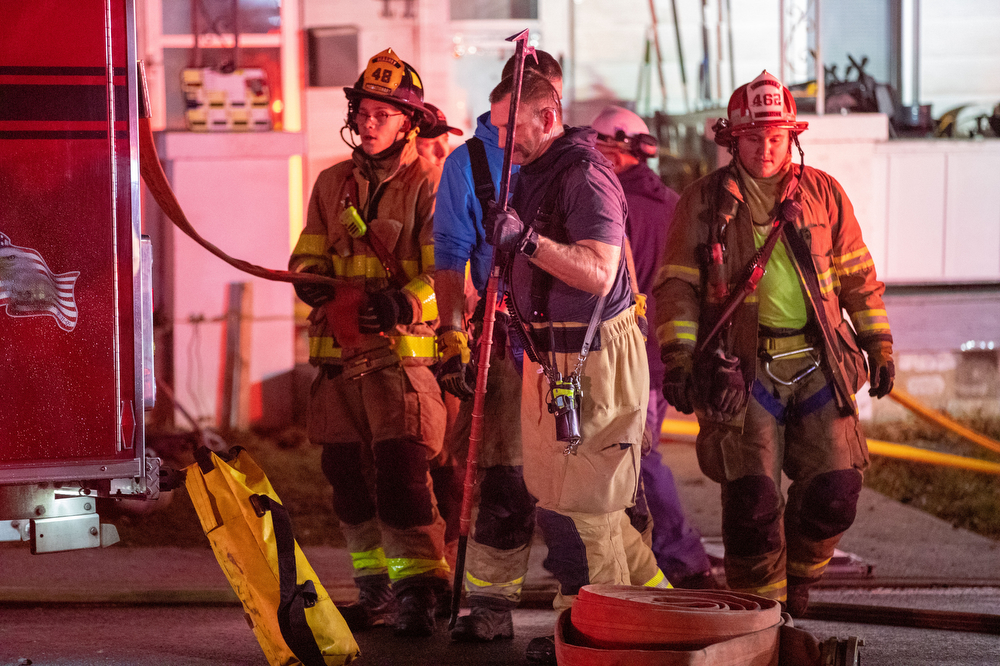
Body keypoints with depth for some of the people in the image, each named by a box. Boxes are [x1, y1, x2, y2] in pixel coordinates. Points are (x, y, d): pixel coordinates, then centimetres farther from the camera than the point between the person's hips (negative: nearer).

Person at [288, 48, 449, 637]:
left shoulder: (428, 185, -4)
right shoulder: (333, 185, 15)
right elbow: (308, 254, 19)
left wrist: (404, 304, -26)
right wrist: (311, 281, -4)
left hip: (403, 351, -6)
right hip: (339, 355, 6)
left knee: (402, 471, -13)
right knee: (349, 473, 8)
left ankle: (418, 591, -7)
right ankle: (376, 590, 18)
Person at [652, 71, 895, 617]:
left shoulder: (823, 194, 10)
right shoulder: (702, 204, 4)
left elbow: (858, 277, 16)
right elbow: (676, 286, 2)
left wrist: (879, 346, 13)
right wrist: (678, 361, -7)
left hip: (818, 363, 2)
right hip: (744, 370, -2)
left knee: (835, 490, -1)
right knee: (752, 497, -6)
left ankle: (797, 571, 27)